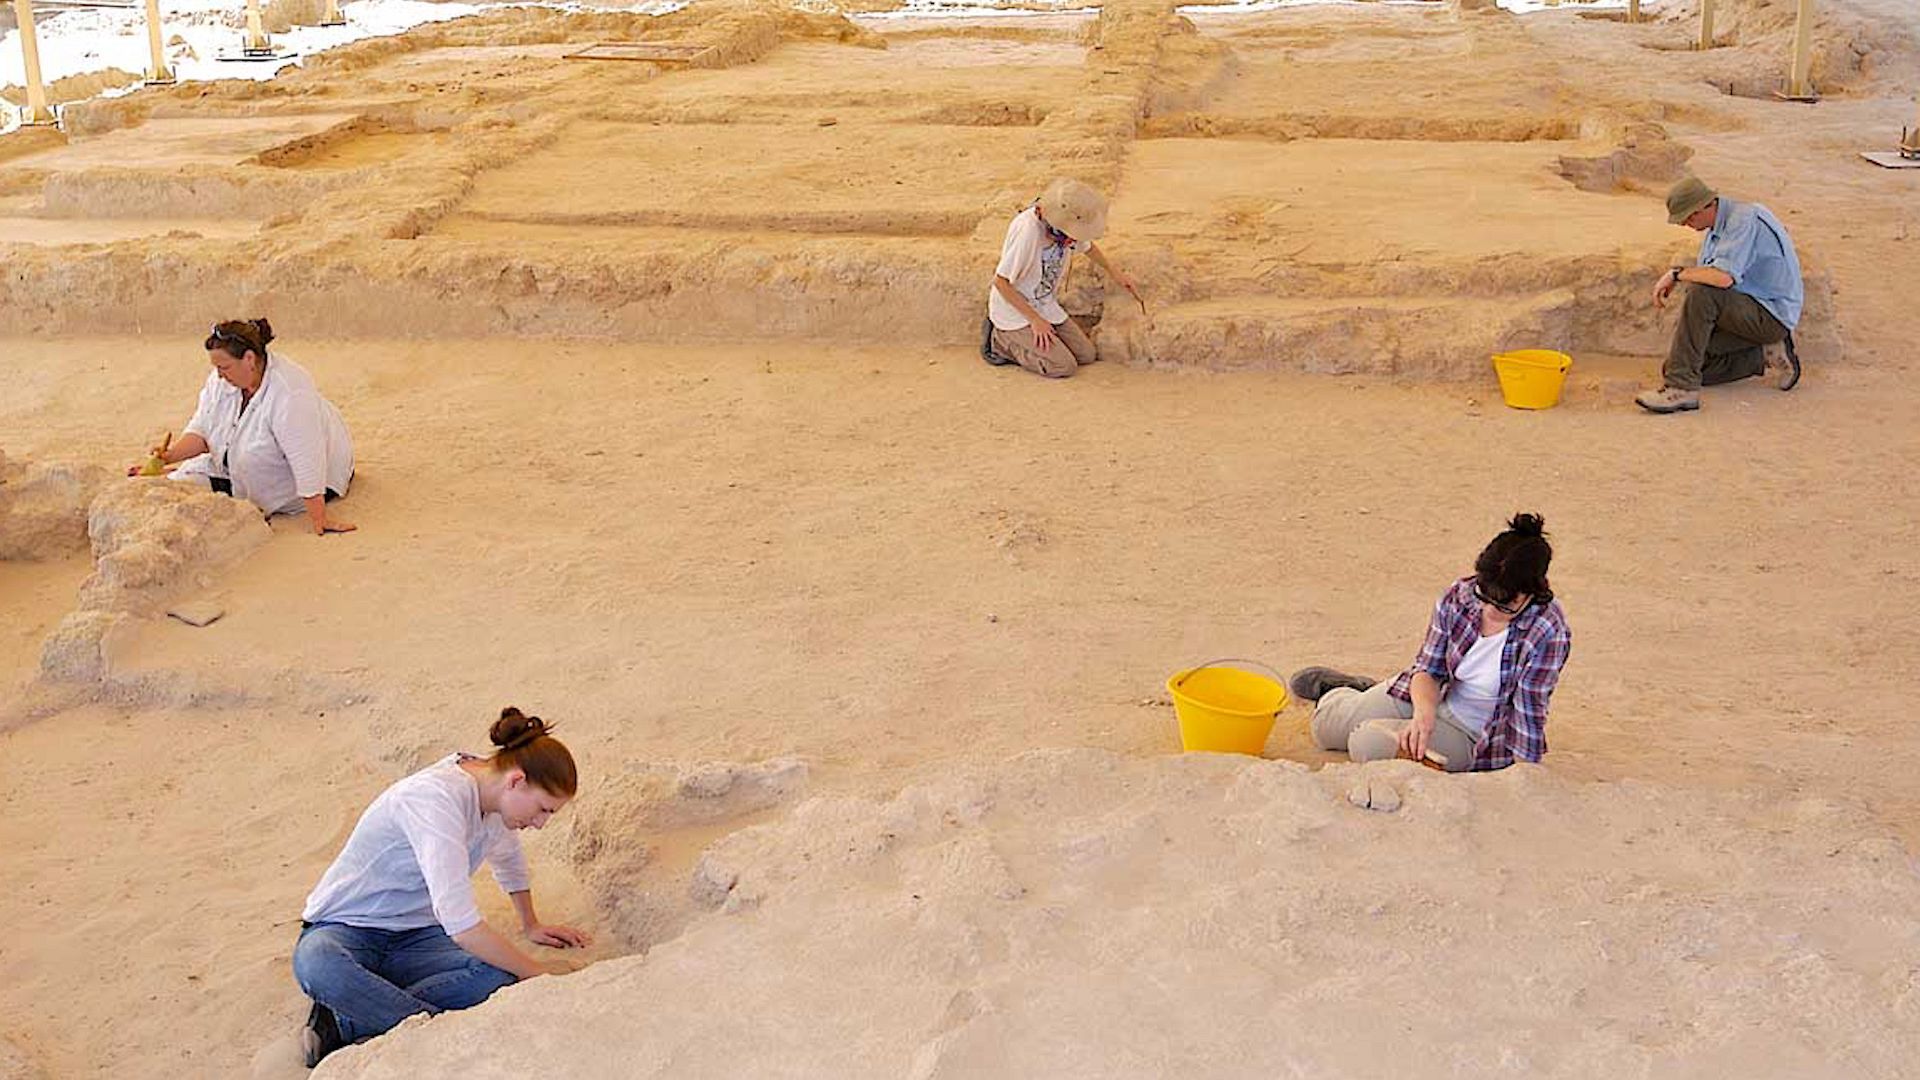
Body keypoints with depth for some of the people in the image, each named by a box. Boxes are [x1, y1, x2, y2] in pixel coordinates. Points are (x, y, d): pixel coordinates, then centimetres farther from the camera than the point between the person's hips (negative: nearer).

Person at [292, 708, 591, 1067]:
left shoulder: (490, 791, 0)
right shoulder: (438, 798, -27)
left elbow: (508, 857, 26)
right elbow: (461, 925, -32)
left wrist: (531, 925, 33)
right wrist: (538, 973, -22)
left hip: (414, 936, 7)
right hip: (343, 930, -7)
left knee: (498, 977, -25)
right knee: (316, 965, -43)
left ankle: (344, 1023, -21)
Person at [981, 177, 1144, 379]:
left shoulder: (1068, 228, -9)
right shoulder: (1027, 229, -33)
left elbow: (1087, 246, 18)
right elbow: (1001, 282, -26)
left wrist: (1112, 271, 18)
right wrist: (1035, 320, -22)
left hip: (1046, 306, 8)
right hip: (1015, 309, -8)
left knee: (1088, 355, 1)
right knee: (1063, 366, -15)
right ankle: (1001, 341, 1)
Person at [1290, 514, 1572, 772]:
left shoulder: (1548, 633, -30)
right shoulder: (1458, 596, -18)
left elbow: (1528, 712, -25)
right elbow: (1428, 668, -10)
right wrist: (1424, 711, -30)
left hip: (1471, 734, -4)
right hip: (1428, 696, 4)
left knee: (1368, 744, -22)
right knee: (1324, 725, 10)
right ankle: (1335, 691, 47)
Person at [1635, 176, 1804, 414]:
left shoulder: (1744, 220, -21)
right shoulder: (1716, 227, 10)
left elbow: (1724, 277, -34)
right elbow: (1707, 276, 15)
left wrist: (1677, 273, -21)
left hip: (1772, 313, -10)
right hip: (1746, 311, 10)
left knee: (1701, 295, -32)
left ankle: (1681, 389, -32)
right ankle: (1765, 356, 9)